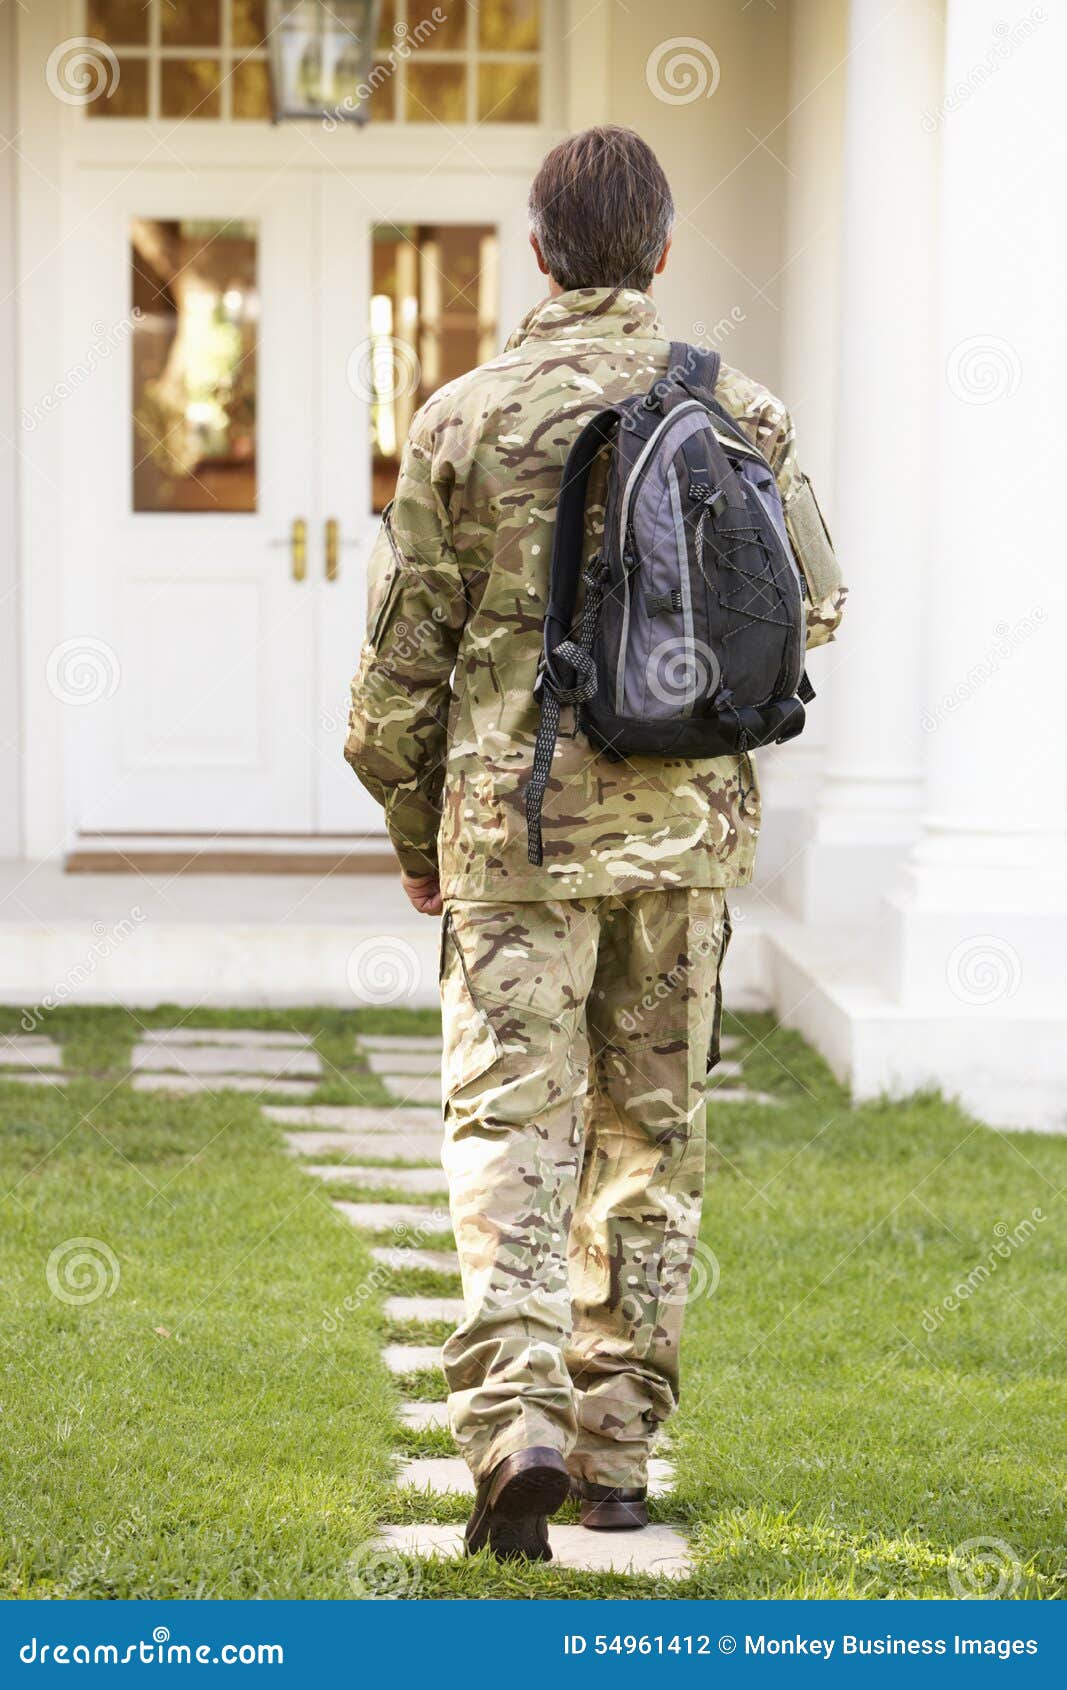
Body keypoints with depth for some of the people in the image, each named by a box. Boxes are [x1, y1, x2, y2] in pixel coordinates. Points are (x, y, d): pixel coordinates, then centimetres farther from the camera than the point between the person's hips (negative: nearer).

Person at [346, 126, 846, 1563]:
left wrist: (413, 837, 12)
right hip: (682, 815, 2)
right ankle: (618, 1444, 15)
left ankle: (518, 1420, -19)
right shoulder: (736, 409, 1)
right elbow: (815, 607, 10)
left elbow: (401, 662, -1)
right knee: (652, 1130, 11)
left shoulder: (465, 420, -4)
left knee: (511, 1121, -1)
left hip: (515, 815, -2)